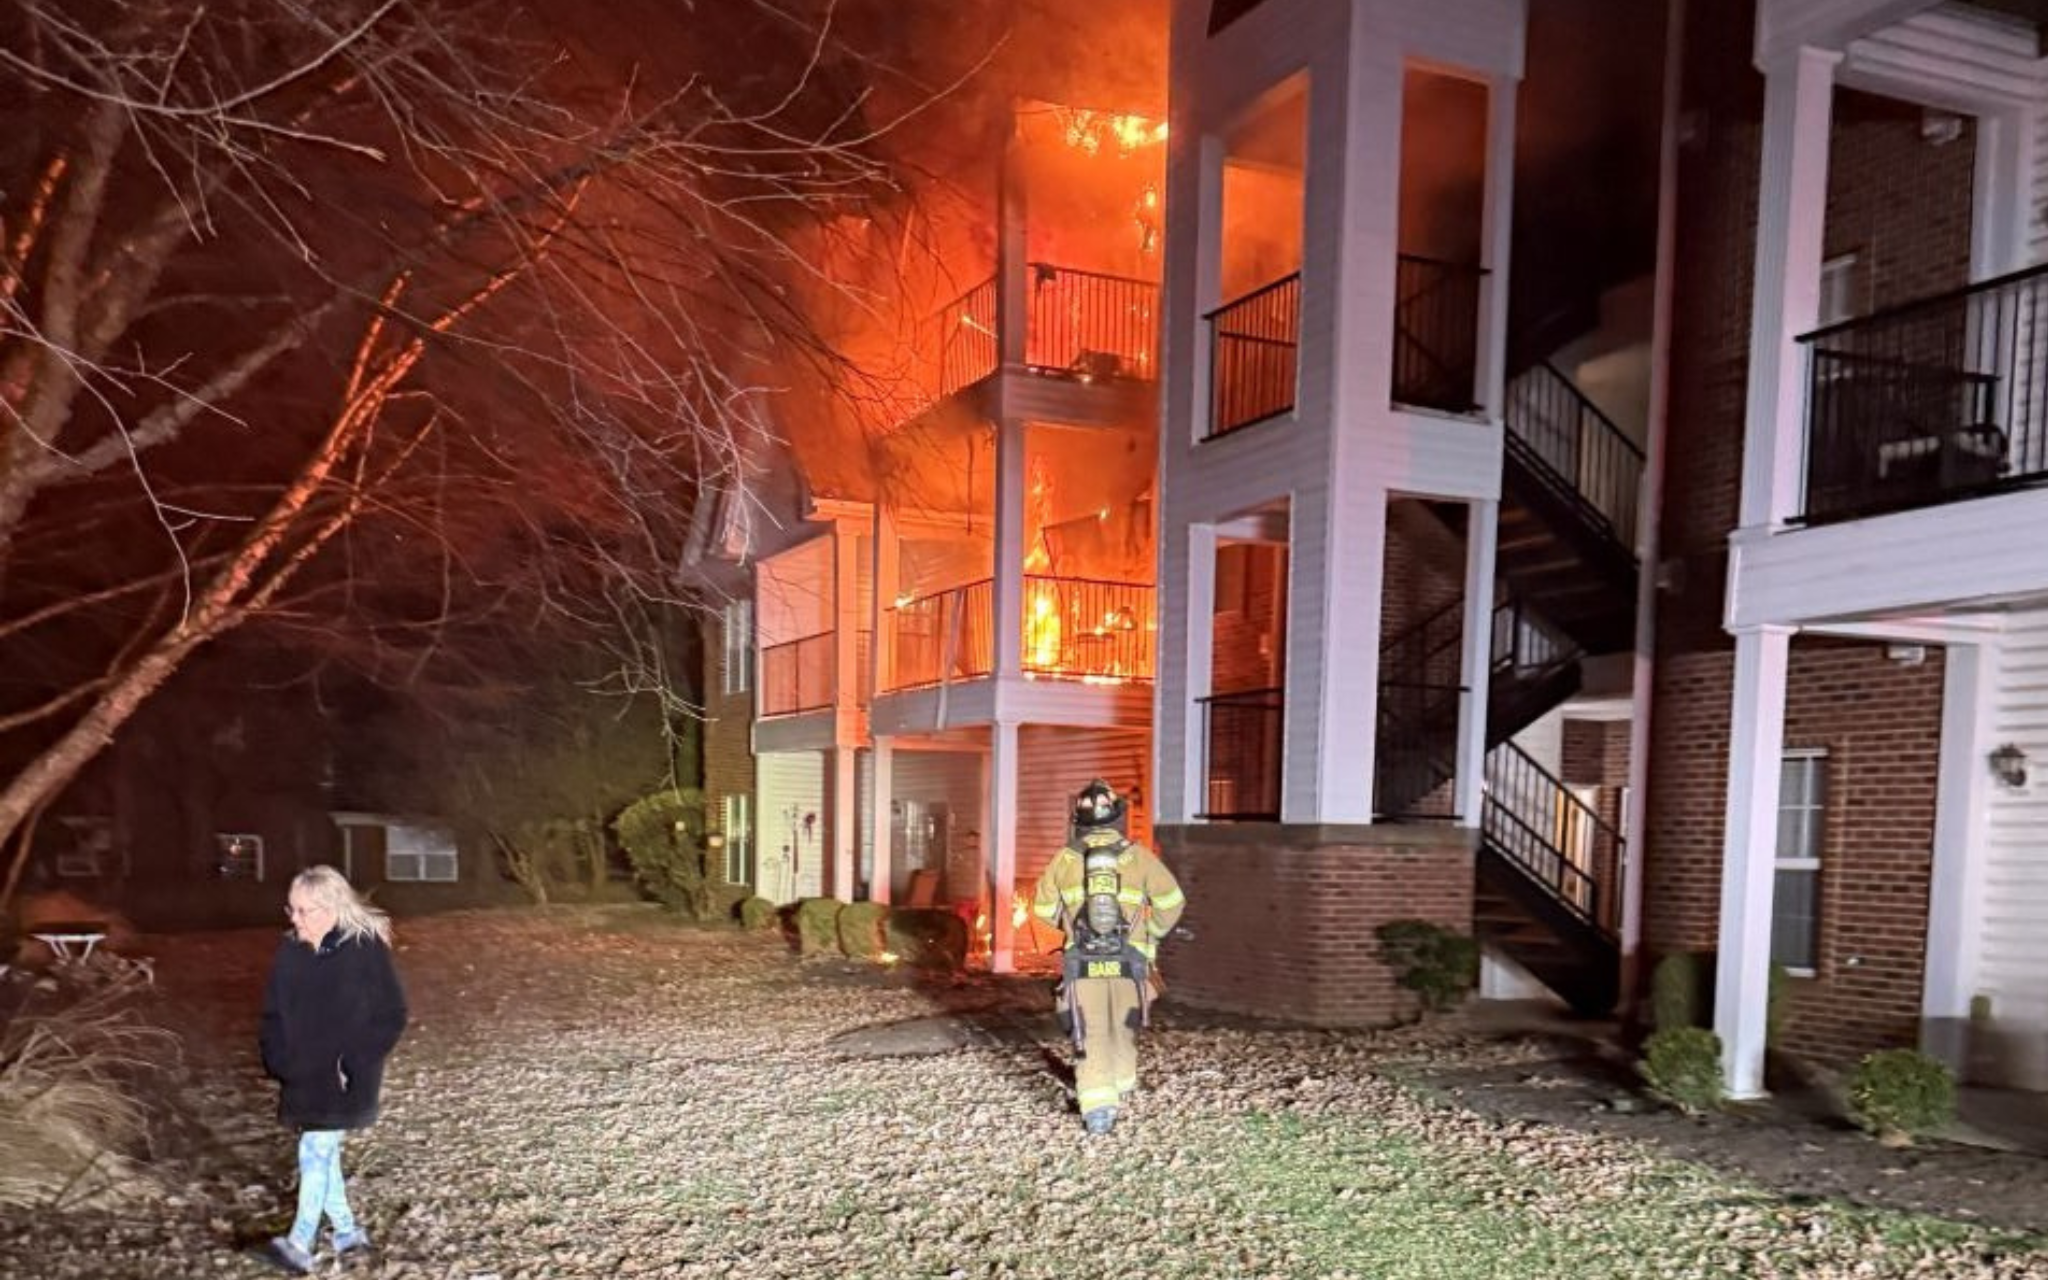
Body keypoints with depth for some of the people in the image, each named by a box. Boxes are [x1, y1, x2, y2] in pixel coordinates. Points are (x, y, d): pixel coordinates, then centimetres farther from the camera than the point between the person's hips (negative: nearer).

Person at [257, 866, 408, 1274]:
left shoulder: (367, 949, -15)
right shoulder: (290, 951, 1)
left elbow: (392, 1015, -12)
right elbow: (273, 1013, 11)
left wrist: (353, 1063, -16)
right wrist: (278, 1061, -1)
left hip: (345, 1079, -6)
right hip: (303, 1077, 6)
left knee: (315, 1153, -10)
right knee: (321, 1155, 12)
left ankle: (300, 1246, -2)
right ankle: (349, 1234, 26)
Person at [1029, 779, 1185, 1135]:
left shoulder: (1065, 858, -2)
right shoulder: (1138, 856, -5)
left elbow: (1044, 907, 8)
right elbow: (1171, 901, -7)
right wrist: (1153, 932, 12)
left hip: (1082, 963, -1)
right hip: (1129, 961, 1)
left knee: (1091, 1035, 2)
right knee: (1123, 1027, 22)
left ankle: (1097, 1106, -12)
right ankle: (1122, 1085, 38)